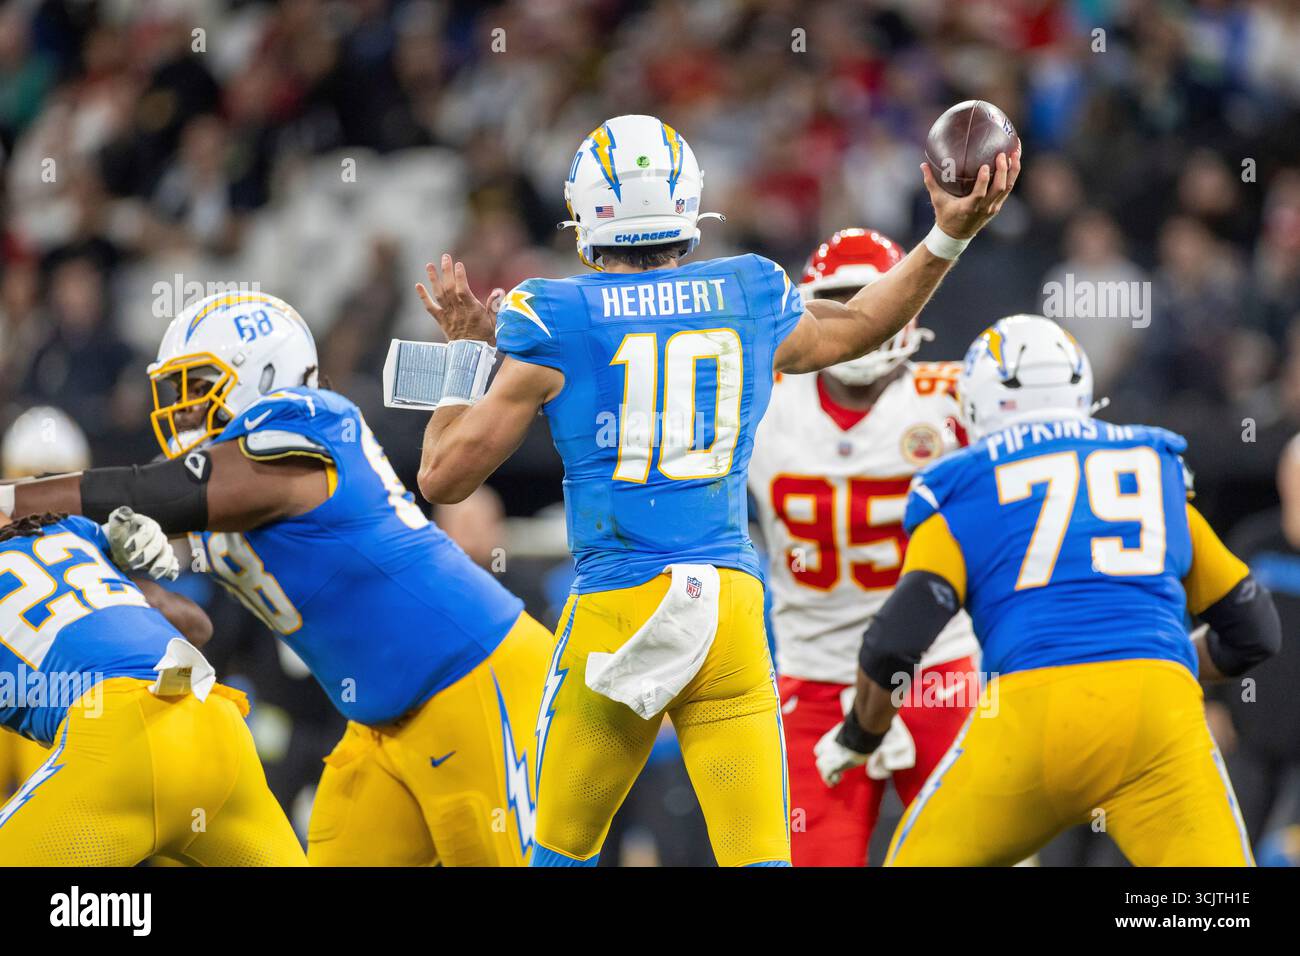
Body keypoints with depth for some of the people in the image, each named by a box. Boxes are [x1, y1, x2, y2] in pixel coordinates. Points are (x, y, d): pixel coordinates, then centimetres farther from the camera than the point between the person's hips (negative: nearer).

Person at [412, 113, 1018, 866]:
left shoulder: (553, 324, -2)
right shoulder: (749, 302, 8)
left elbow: (445, 476, 4)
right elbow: (860, 326, 29)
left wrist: (466, 354, 17)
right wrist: (949, 238, 37)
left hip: (616, 607, -2)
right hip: (731, 601, 2)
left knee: (563, 849, 15)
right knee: (759, 853, 0)